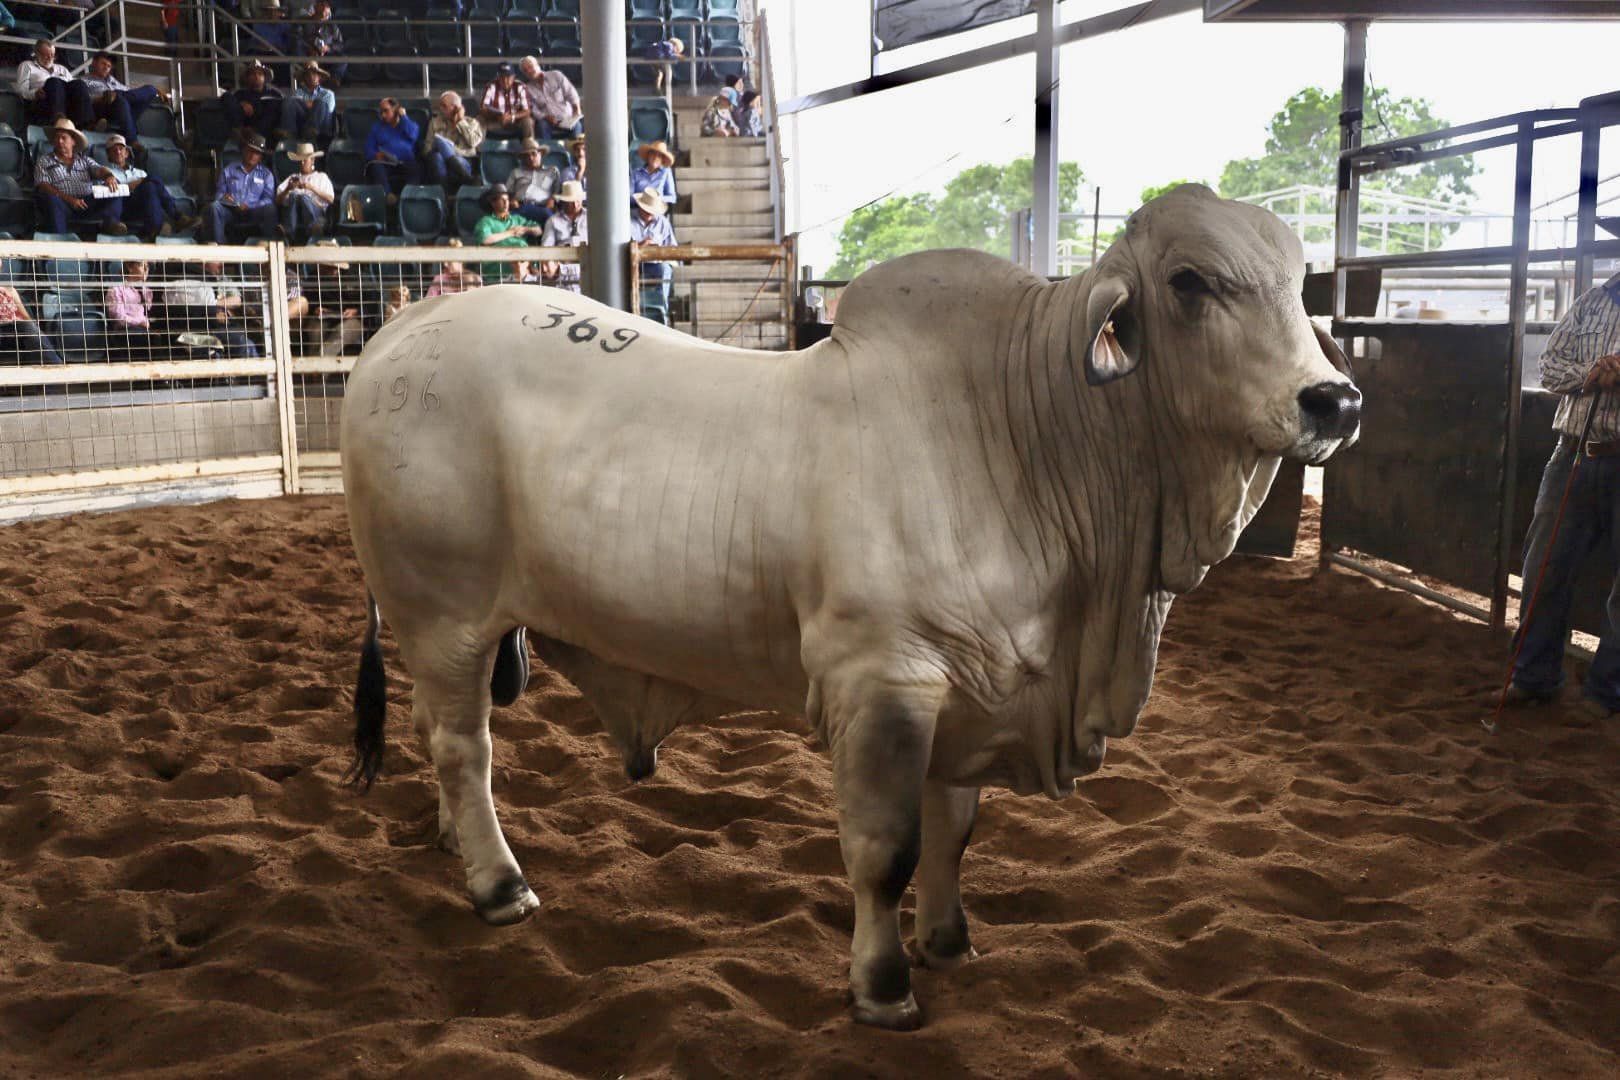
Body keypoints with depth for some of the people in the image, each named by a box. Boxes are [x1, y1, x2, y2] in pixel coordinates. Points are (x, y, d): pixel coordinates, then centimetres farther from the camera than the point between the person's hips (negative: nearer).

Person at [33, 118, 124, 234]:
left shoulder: (84, 159, 27)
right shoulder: (44, 161, 18)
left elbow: (99, 169, 8)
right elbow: (43, 186, 2)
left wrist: (109, 176, -20)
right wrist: (69, 199, -16)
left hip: (88, 202, 3)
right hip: (62, 202, -3)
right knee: (50, 199, -35)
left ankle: (110, 221, -42)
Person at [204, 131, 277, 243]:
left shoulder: (266, 174, 17)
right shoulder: (228, 170, 23)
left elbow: (268, 199, 3)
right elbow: (219, 192, 17)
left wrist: (250, 206, -15)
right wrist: (223, 197, -10)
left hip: (253, 212, -2)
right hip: (231, 211, 2)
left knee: (269, 209, -33)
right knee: (214, 207, -30)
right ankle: (218, 245, -35)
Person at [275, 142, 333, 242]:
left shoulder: (322, 177, 28)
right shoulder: (292, 178, 31)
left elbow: (330, 199, 9)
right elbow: (278, 201, 19)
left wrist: (312, 188, -2)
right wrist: (288, 189, 0)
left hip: (316, 210, -1)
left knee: (304, 197, -35)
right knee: (293, 196, -33)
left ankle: (314, 227, -62)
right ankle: (289, 230, -56)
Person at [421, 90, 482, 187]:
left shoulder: (471, 122, 20)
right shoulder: (435, 122, 26)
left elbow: (473, 142, 0)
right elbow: (428, 146, 17)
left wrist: (461, 122, 5)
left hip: (464, 162, -2)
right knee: (437, 156, -37)